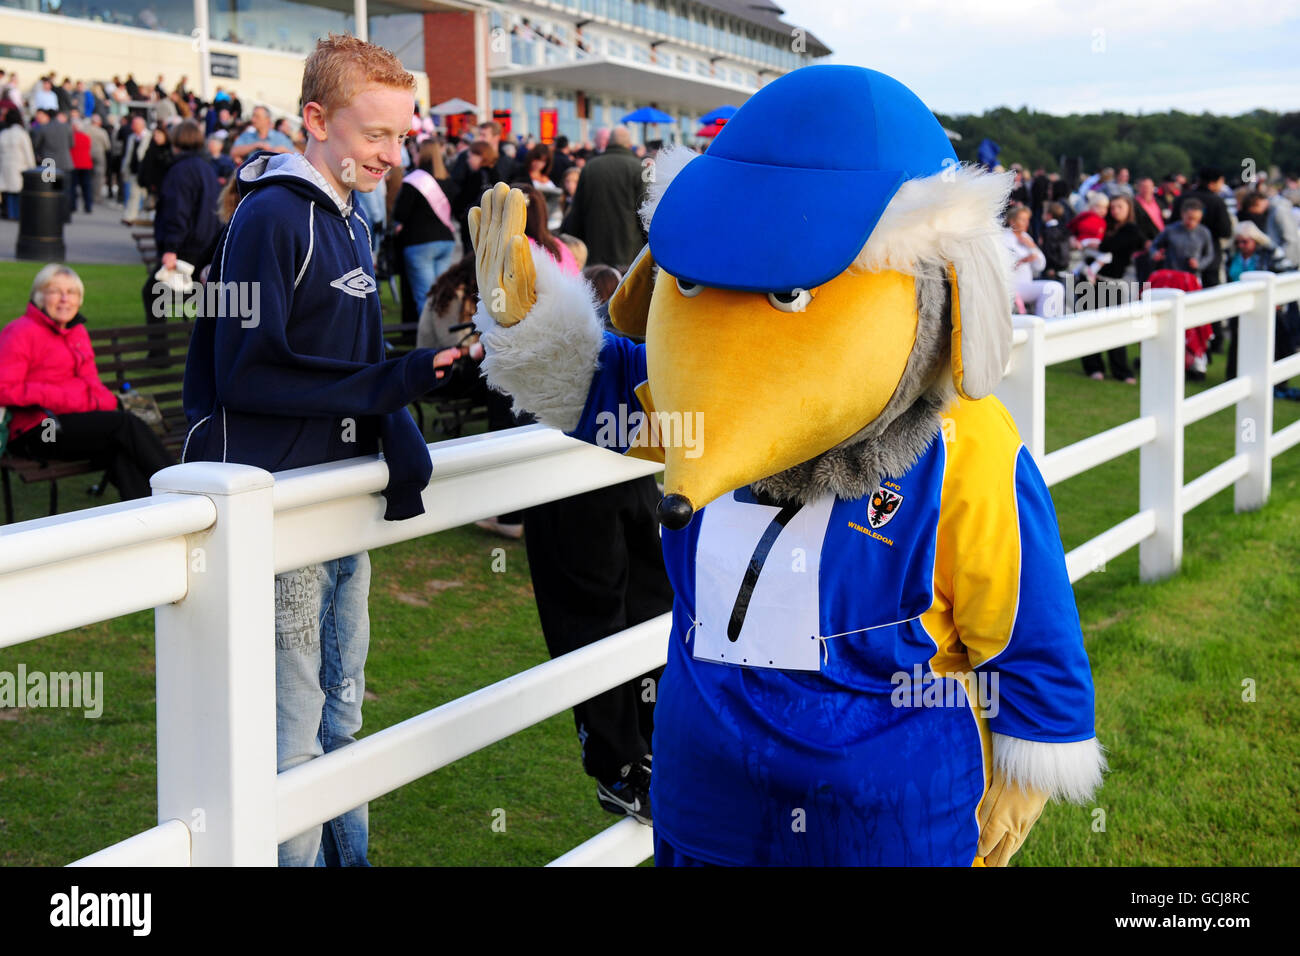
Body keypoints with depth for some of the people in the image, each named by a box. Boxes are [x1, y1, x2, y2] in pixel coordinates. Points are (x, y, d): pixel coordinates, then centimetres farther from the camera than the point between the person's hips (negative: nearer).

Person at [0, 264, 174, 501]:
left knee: (121, 451, -29)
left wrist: (108, 401, 4)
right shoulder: (21, 332, -1)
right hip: (37, 432, -7)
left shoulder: (78, 332, 23)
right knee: (126, 424, -26)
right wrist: (57, 398, -17)